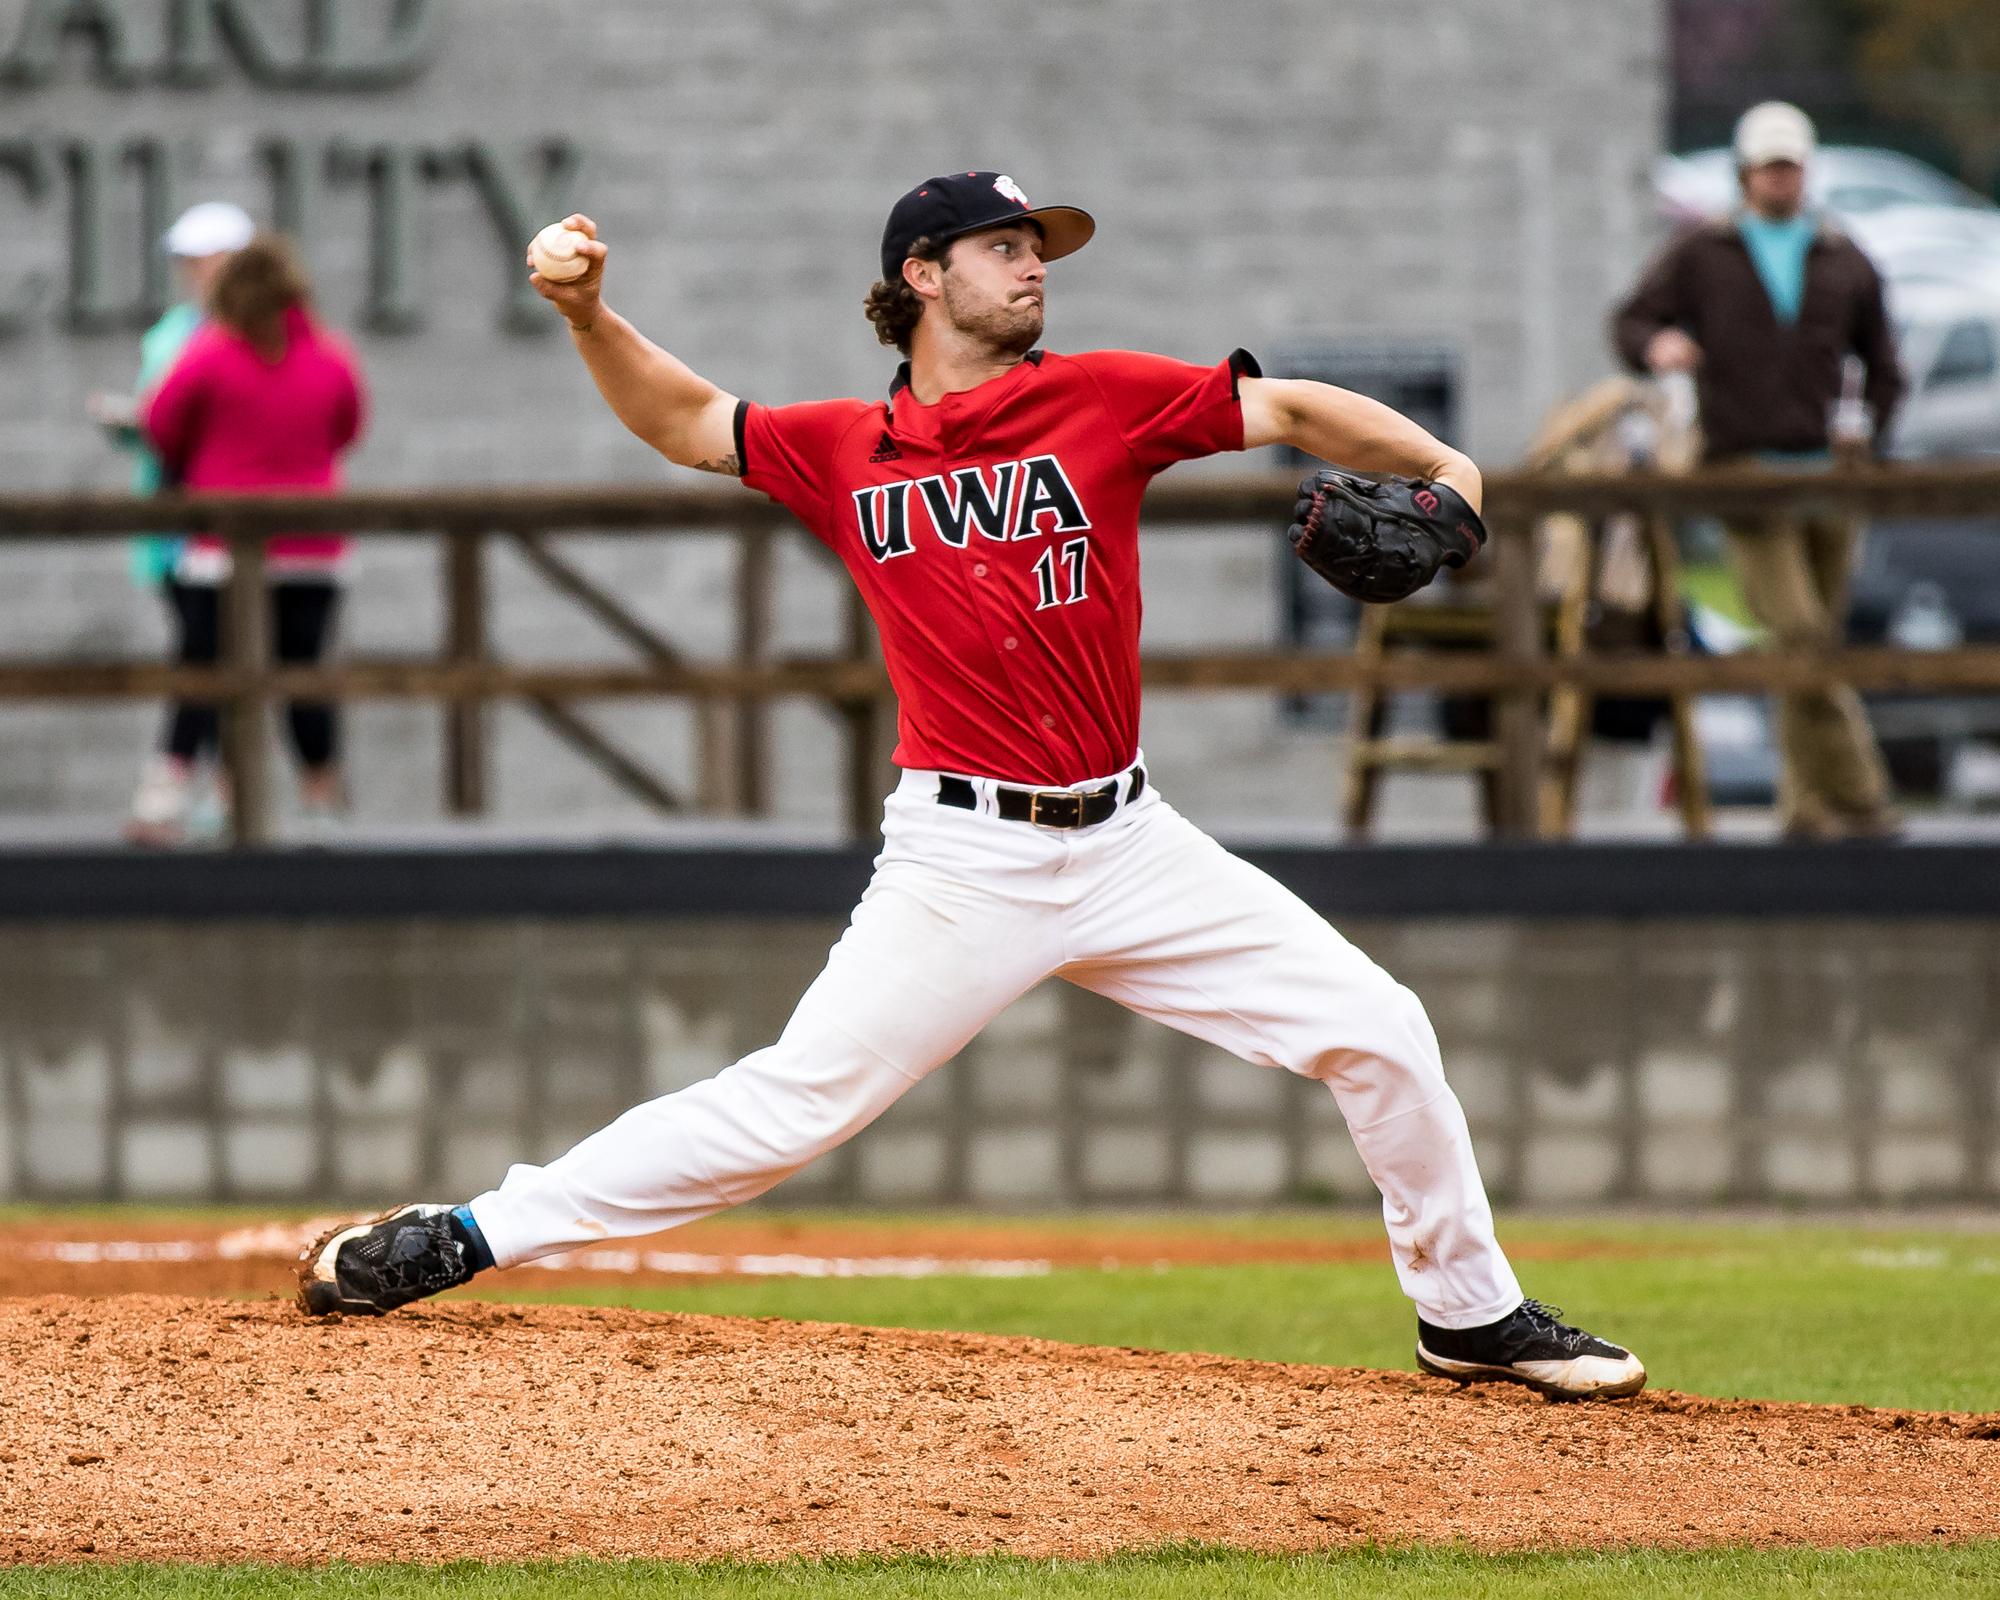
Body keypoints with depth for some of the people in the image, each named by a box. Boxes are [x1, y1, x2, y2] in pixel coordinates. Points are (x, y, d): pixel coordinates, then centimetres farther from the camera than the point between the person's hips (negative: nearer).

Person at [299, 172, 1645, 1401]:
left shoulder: (1102, 399, 3)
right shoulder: (848, 451, 5)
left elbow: (1291, 410, -2)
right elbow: (685, 421, 17)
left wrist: (1442, 468, -18)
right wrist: (590, 315, 0)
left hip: (1131, 844, 2)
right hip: (965, 865, -2)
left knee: (1379, 1034, 0)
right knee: (799, 1097, -12)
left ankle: (1470, 1311, 18)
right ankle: (466, 1237, -4)